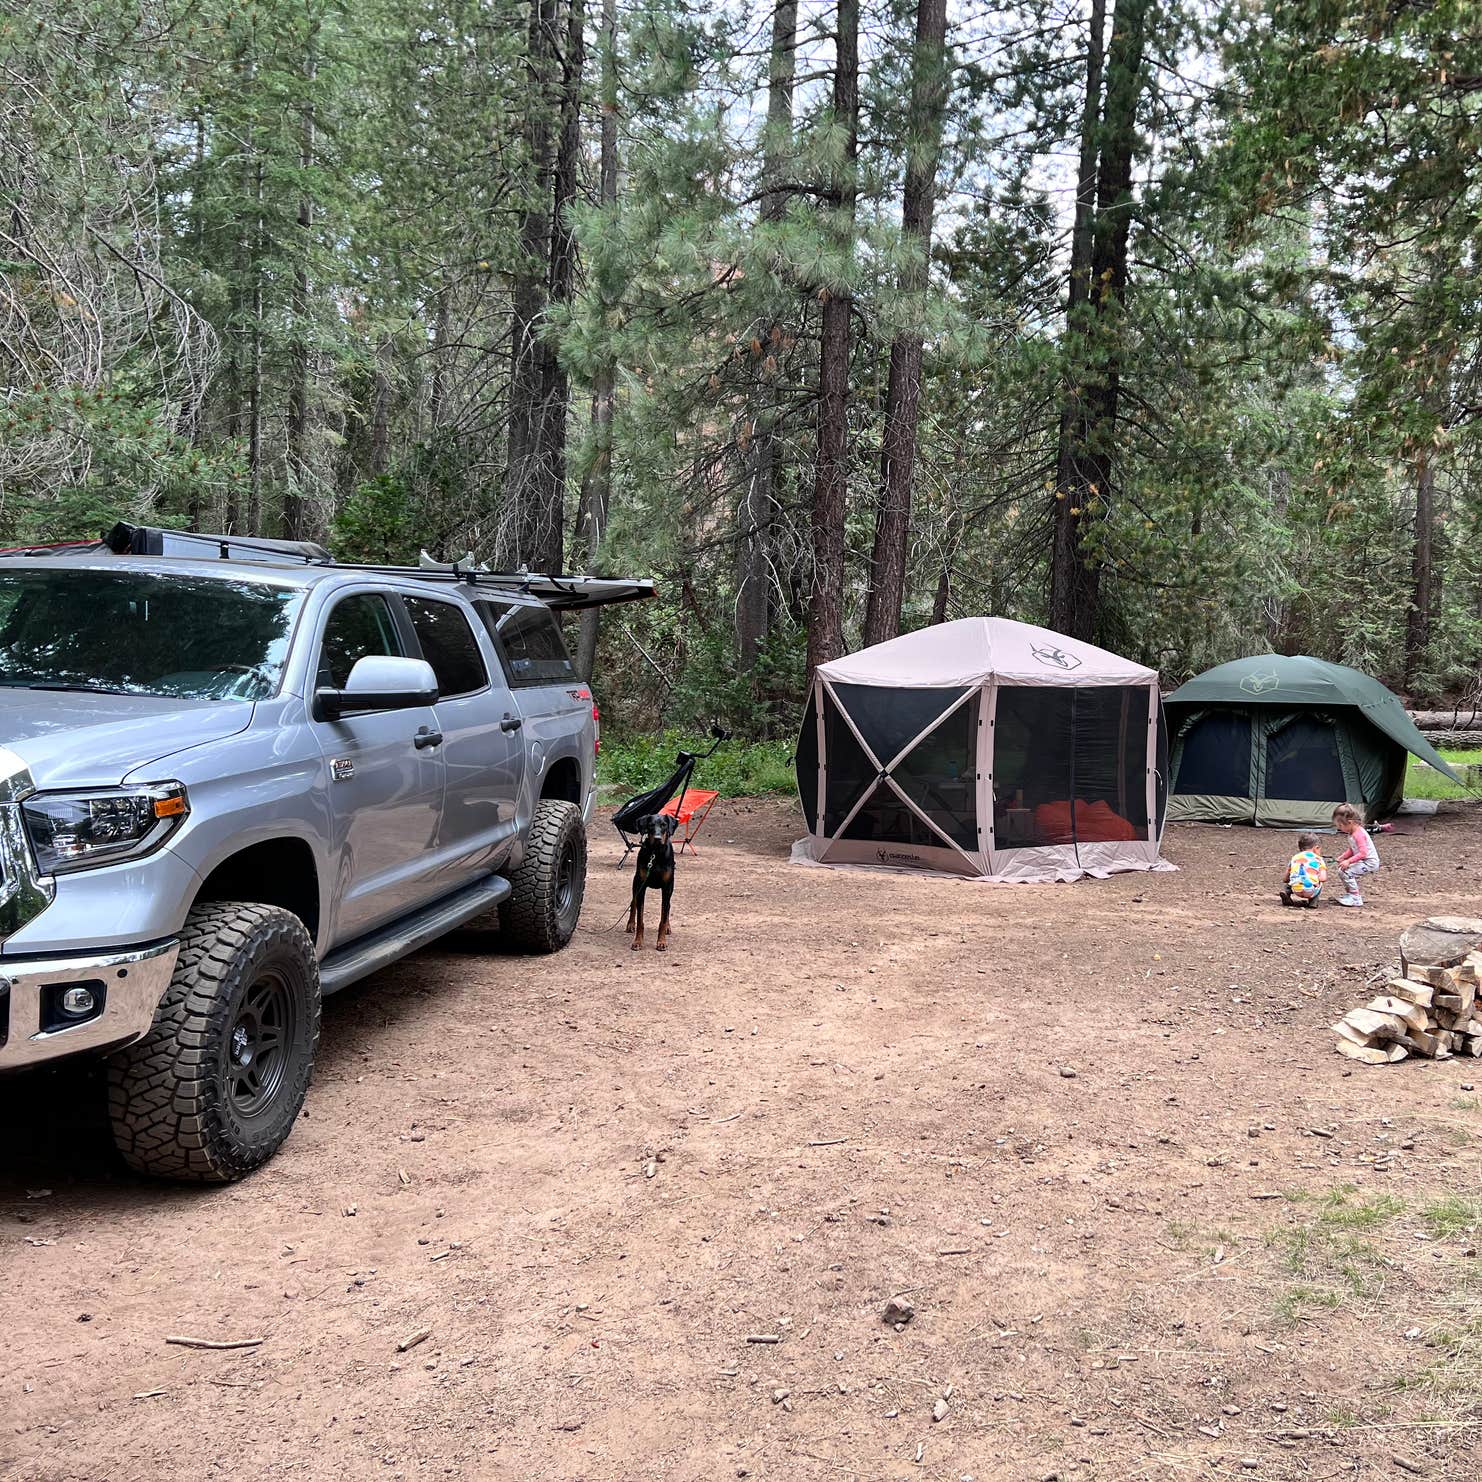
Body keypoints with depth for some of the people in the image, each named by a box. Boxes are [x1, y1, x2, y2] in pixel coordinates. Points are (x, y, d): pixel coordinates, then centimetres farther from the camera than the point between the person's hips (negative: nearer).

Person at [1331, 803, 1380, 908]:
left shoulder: (1359, 834, -24)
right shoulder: (1352, 833, 8)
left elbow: (1363, 853, -30)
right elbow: (1351, 850, 18)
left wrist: (1348, 861, -31)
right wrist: (1342, 857, 4)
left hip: (1370, 862, -11)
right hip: (1362, 861, 11)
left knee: (1346, 872, -21)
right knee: (1341, 870, 16)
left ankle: (1356, 898, -15)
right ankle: (1350, 893, 26)